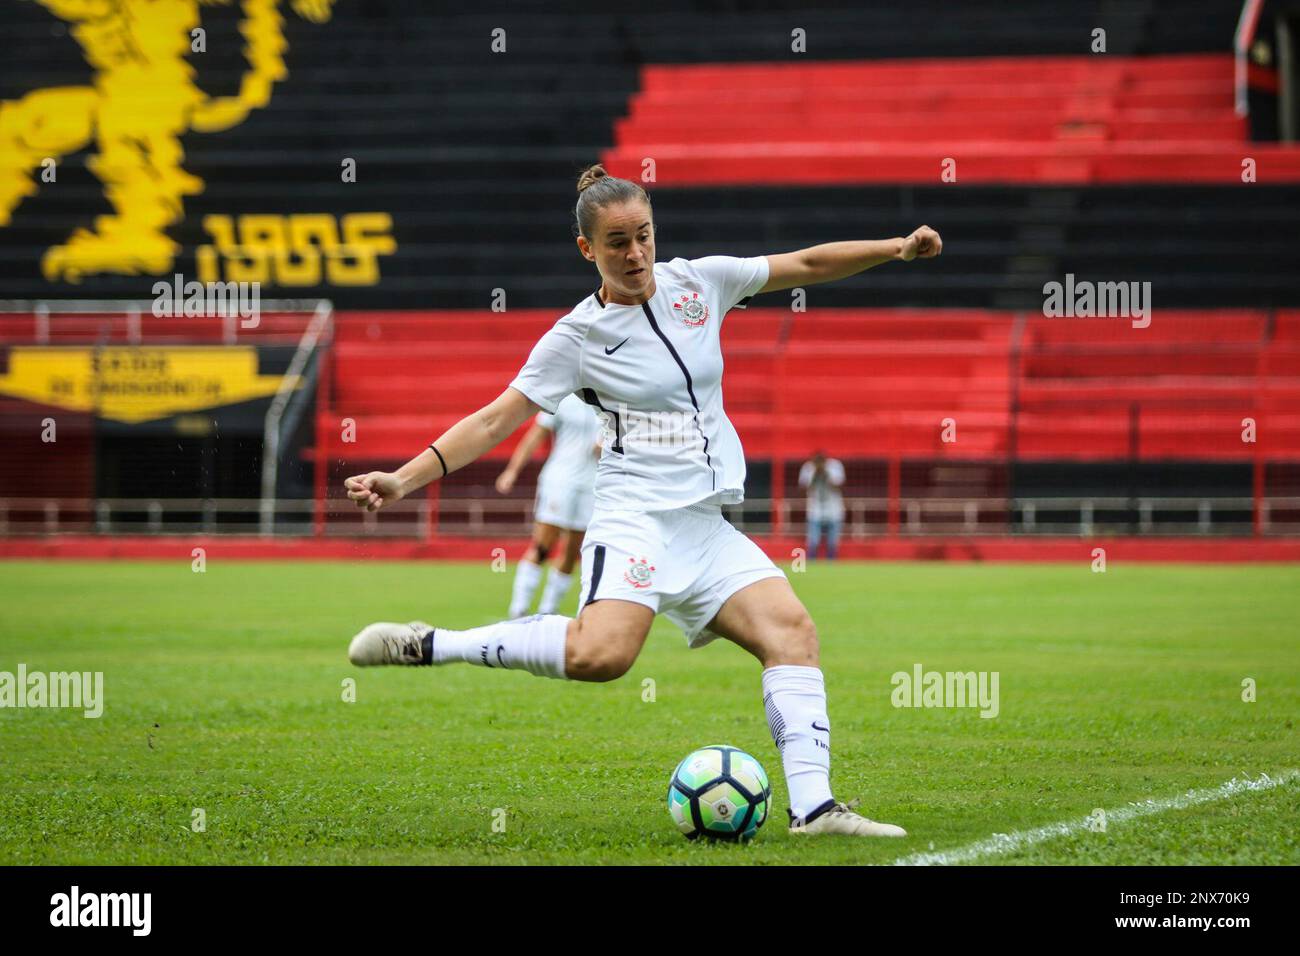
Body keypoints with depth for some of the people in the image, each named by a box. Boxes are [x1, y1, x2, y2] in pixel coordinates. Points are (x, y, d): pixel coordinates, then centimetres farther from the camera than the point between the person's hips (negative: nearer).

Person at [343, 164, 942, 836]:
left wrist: (896, 249, 7)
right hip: (636, 519, -6)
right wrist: (403, 481, -11)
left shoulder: (697, 282, 9)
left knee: (792, 632, -13)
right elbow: (494, 420, -2)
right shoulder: (576, 337, -2)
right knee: (601, 654, -31)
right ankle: (427, 647, -21)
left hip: (707, 527, 6)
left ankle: (813, 807, -16)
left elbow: (808, 265, 16)